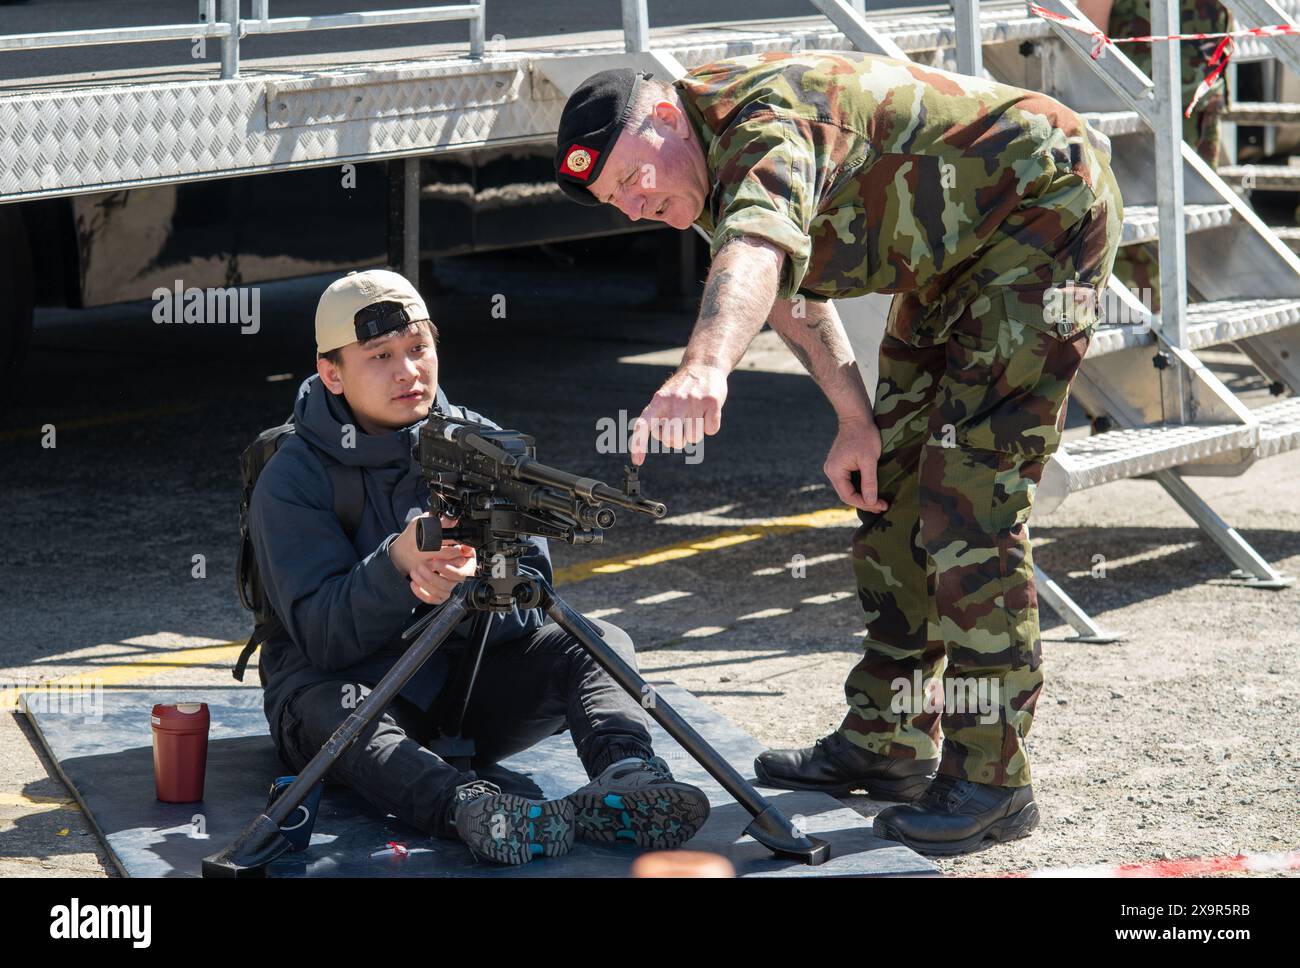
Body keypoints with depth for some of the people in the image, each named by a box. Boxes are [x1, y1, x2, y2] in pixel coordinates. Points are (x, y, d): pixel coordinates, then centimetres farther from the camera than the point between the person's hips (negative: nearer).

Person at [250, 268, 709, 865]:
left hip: (467, 674, 4)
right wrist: (396, 564, -38)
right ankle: (472, 806, -64)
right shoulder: (292, 479, -9)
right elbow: (321, 636, -20)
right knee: (325, 707, -38)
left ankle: (627, 776, -48)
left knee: (599, 642, -18)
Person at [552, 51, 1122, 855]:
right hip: (953, 254, 11)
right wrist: (856, 418, -4)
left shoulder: (764, 121, -29)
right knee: (891, 483, 13)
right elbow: (795, 292, 10)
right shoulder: (715, 167, 2)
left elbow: (758, 251, -51)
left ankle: (992, 783, -7)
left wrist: (707, 367, -68)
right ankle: (887, 743, 22)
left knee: (970, 505, -14)